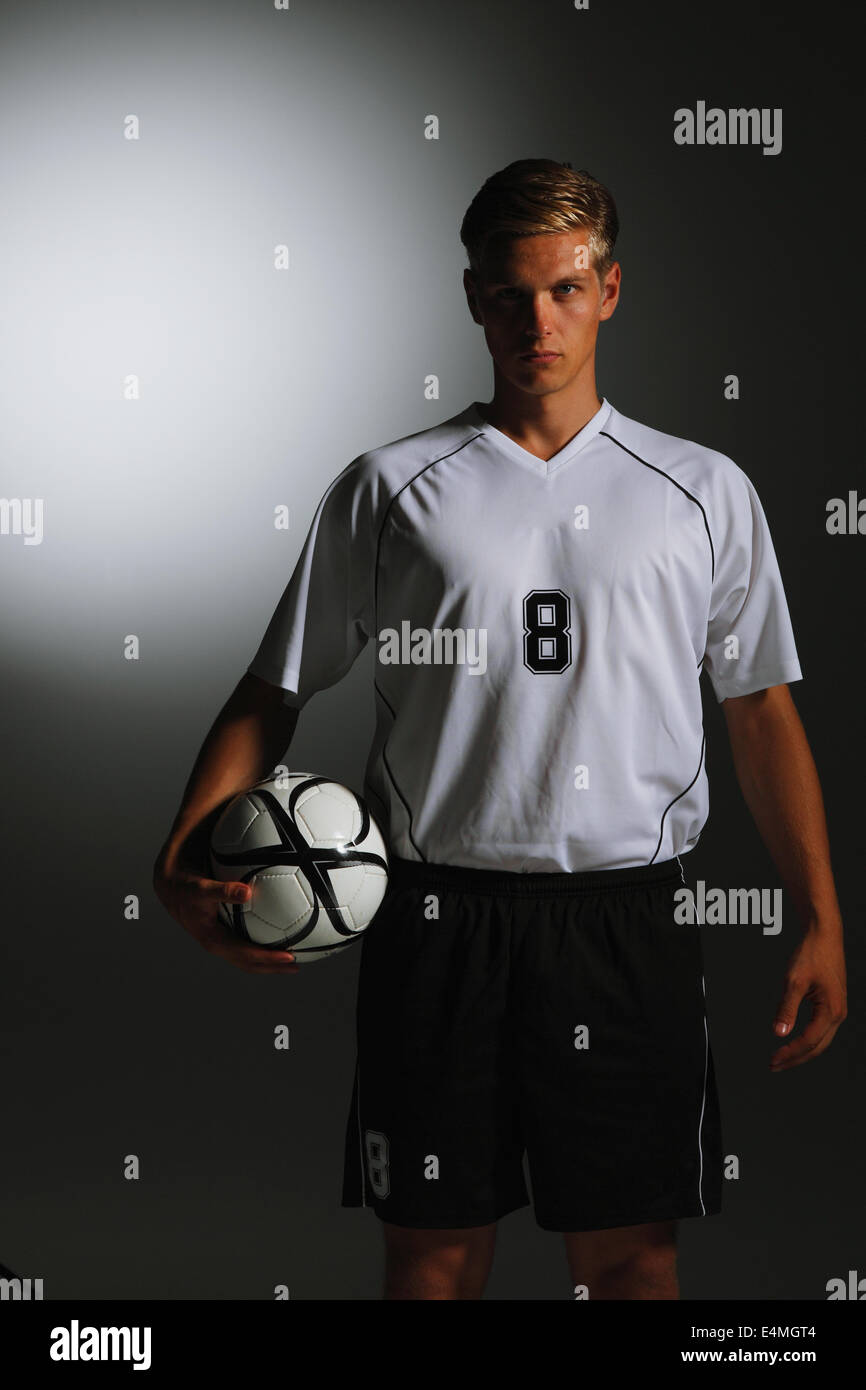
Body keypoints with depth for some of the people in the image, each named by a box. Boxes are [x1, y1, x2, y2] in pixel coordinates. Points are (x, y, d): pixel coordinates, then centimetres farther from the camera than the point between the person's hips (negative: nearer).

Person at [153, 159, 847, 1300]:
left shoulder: (705, 492, 8)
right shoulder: (390, 489, 5)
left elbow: (763, 710, 11)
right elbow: (276, 692, 6)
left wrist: (821, 920, 4)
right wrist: (185, 858, -9)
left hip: (627, 917, 1)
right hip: (441, 915, 0)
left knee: (633, 1254, 6)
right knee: (434, 1252, 7)